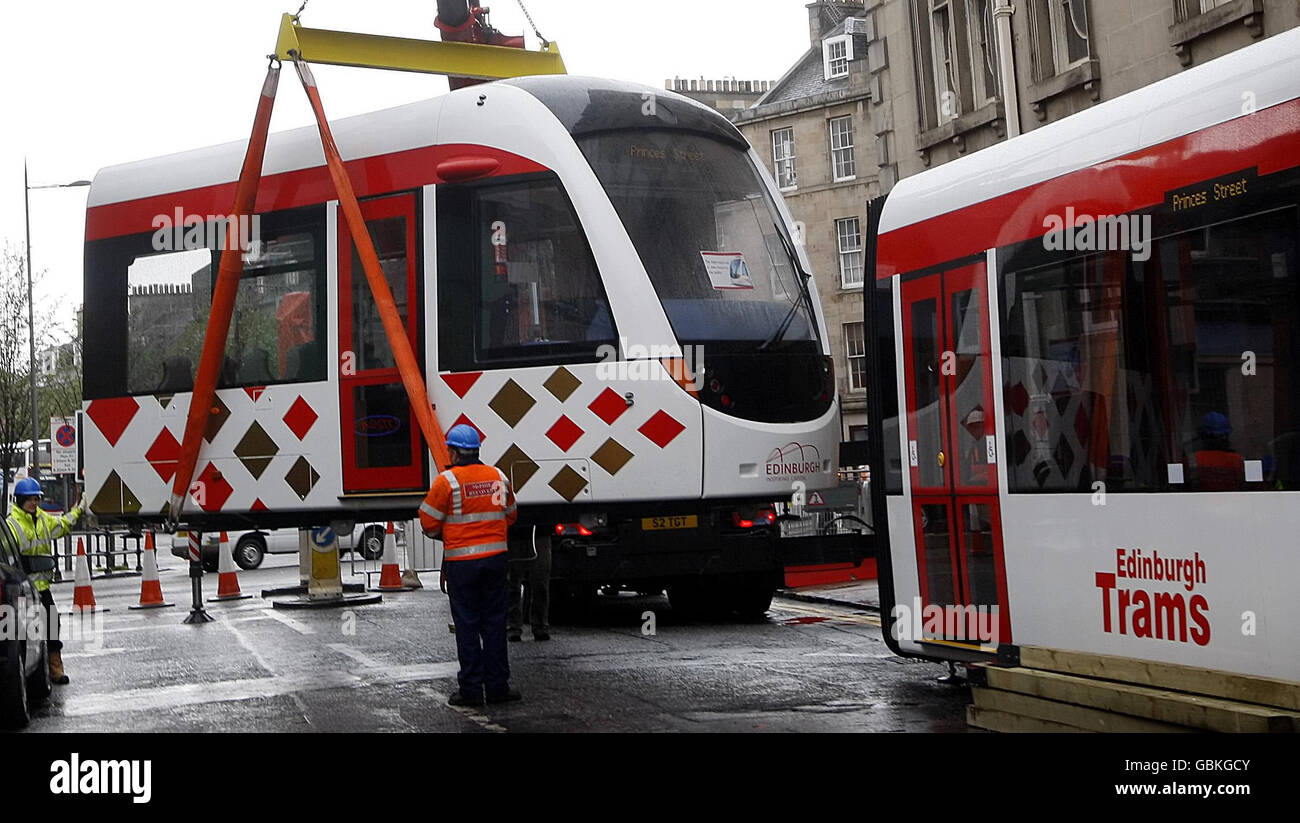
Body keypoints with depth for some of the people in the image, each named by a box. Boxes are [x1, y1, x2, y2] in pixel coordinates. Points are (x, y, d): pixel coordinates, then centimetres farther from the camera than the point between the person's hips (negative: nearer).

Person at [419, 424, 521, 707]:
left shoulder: (447, 481, -10)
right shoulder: (498, 477, 6)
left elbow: (429, 522, -6)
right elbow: (510, 516, 16)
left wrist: (445, 535, 14)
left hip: (461, 561, -4)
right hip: (495, 557, 4)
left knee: (467, 625, 3)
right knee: (494, 622, 10)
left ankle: (471, 690, 6)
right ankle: (497, 687, 12)